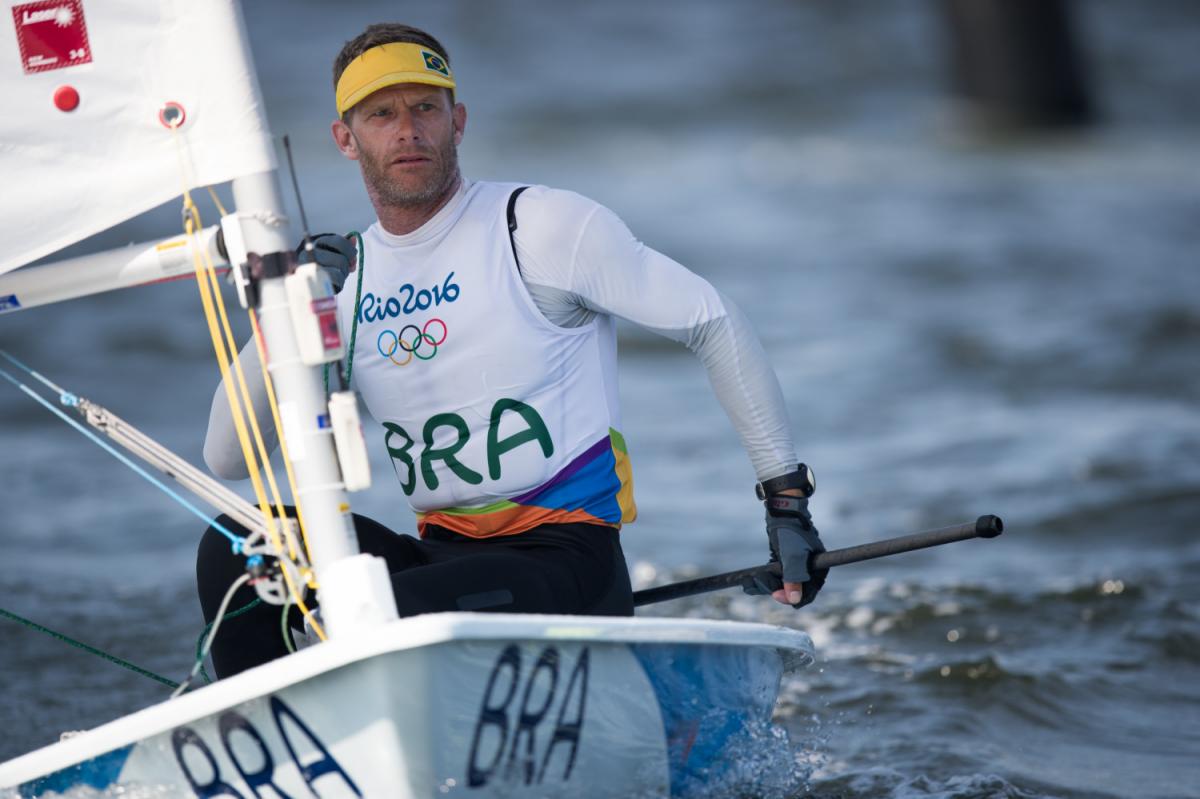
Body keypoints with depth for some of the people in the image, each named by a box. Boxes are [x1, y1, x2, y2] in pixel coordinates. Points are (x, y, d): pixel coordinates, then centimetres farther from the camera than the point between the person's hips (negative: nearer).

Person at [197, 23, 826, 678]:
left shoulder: (543, 227, -3)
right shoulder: (344, 283, 11)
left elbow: (715, 326, 1)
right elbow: (227, 459, 6)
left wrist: (785, 495, -1)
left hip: (568, 565, -5)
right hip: (440, 561, 5)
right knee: (236, 547, -18)